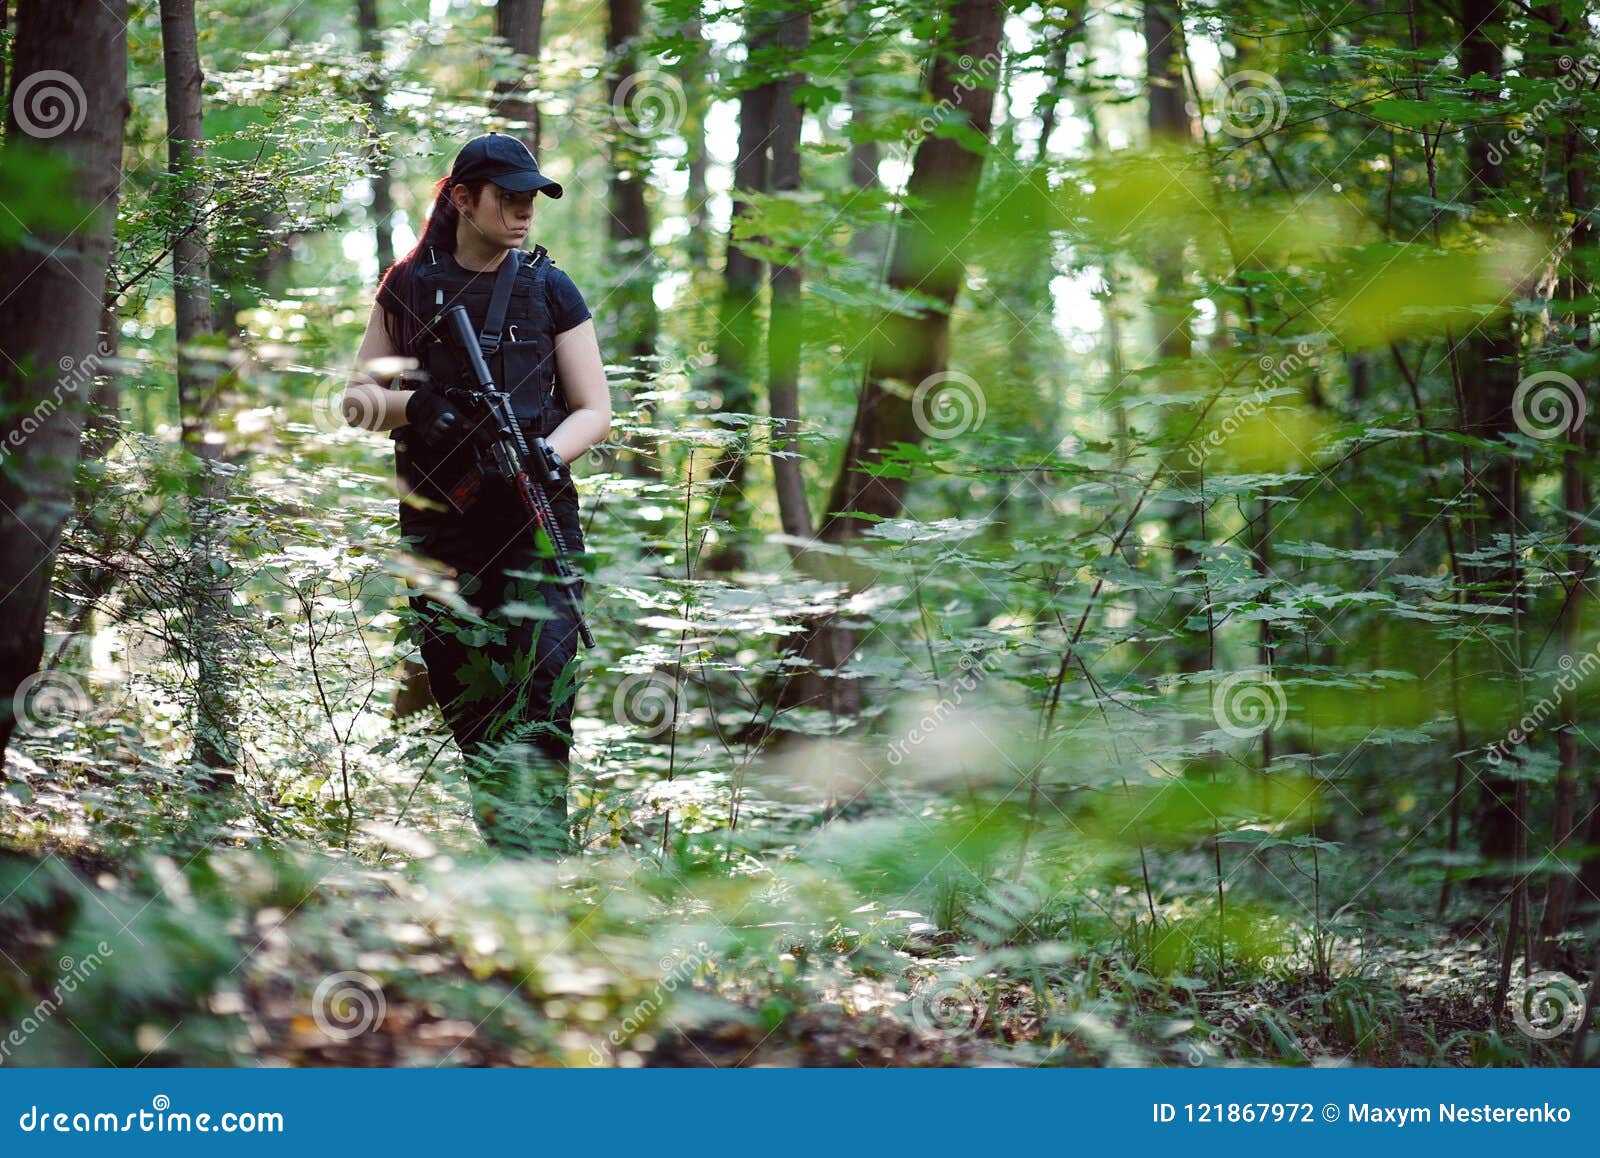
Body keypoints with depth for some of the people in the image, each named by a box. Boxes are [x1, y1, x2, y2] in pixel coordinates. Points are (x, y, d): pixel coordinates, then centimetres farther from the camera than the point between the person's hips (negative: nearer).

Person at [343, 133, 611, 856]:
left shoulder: (550, 290, 5)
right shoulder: (408, 287, 8)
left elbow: (595, 411, 5)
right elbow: (357, 398, 10)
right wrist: (413, 405, -12)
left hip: (535, 514, -2)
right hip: (437, 520, 2)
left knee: (543, 677, -16)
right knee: (466, 698, 4)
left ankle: (537, 856, -17)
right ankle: (496, 844, 15)